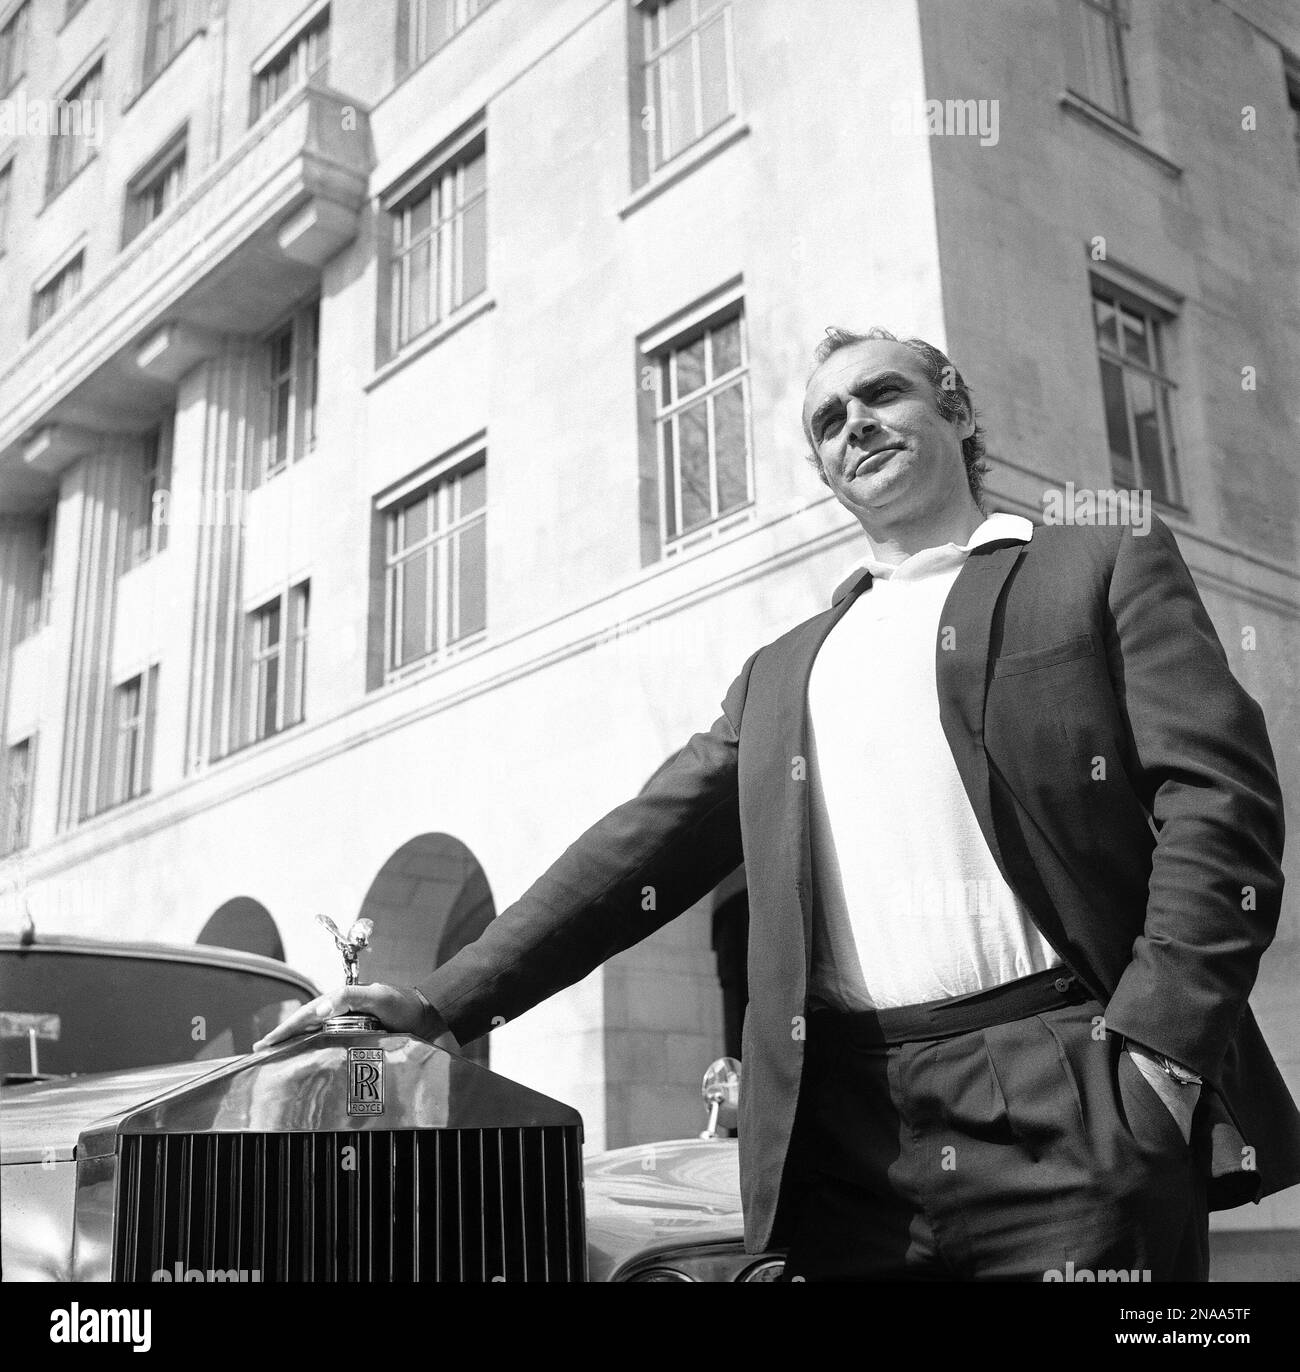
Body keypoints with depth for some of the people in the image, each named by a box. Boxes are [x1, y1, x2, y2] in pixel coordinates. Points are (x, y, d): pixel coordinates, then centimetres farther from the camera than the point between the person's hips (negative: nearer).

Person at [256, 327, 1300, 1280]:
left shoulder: (1110, 567, 8)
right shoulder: (781, 672, 20)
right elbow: (645, 847, 13)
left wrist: (1155, 1057, -14)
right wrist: (444, 1004, 2)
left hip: (1068, 1108, -3)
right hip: (844, 1134, 4)